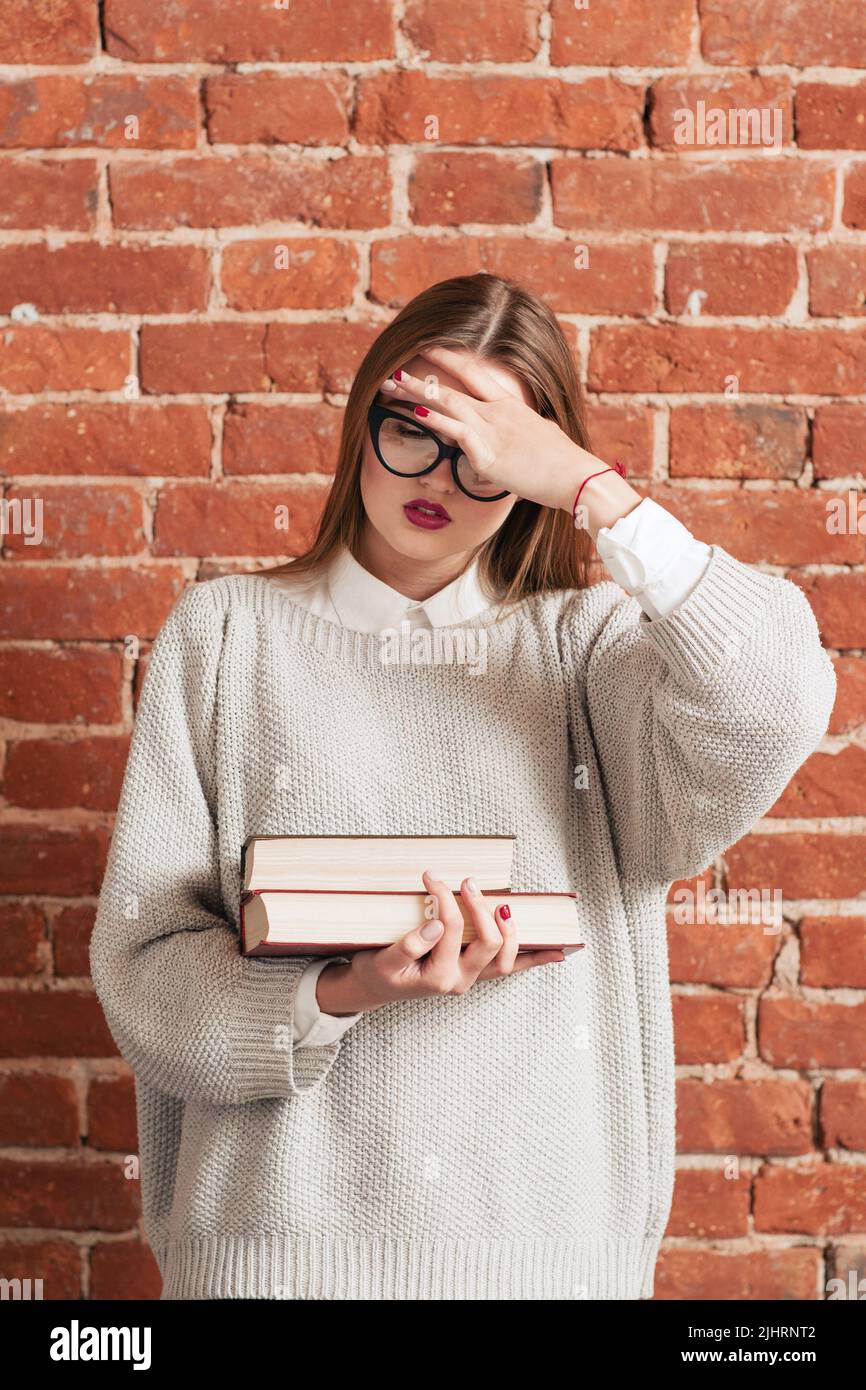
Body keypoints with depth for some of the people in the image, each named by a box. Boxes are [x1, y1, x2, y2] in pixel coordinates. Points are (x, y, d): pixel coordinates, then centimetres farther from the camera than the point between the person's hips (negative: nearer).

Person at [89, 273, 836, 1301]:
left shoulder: (582, 639, 3)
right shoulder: (224, 634, 4)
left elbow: (774, 714, -18)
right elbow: (143, 961, -3)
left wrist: (591, 488, -15)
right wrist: (342, 993, -21)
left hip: (545, 1229, 1)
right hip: (285, 1226, 0)